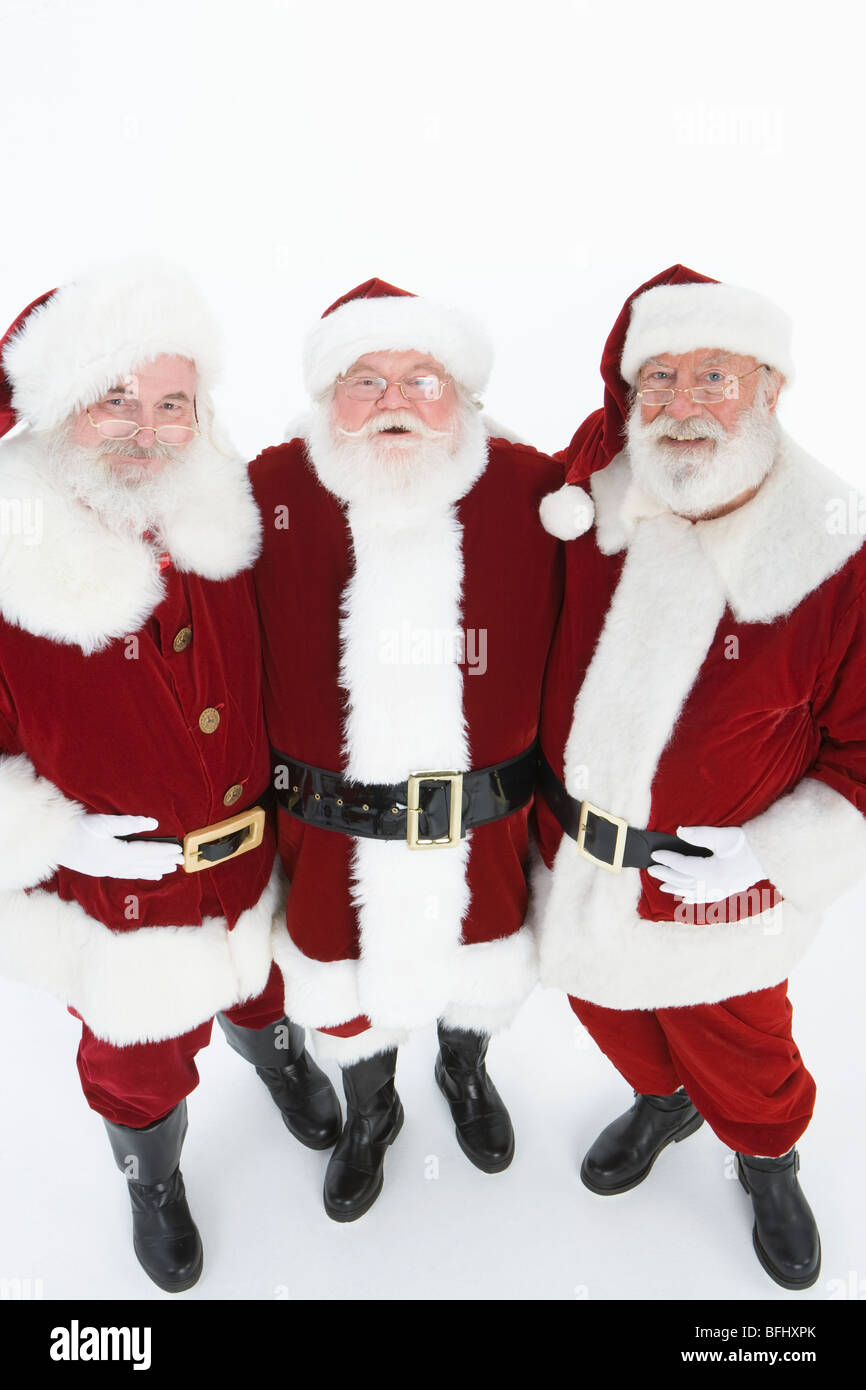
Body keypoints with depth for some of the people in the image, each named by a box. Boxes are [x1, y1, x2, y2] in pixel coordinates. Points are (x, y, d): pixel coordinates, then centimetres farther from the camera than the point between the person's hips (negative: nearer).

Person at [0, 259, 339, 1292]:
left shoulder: (232, 524, -13)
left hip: (257, 857, 3)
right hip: (117, 894, -3)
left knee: (259, 984, 32)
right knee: (139, 1055, 24)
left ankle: (277, 1055, 69)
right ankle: (153, 1180, 58)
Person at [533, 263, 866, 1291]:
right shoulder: (586, 508, -10)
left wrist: (769, 855, -18)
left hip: (715, 891, -3)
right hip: (574, 861, 4)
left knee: (737, 1054, 22)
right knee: (611, 1010, 28)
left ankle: (769, 1163, 57)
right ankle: (661, 1101, 62)